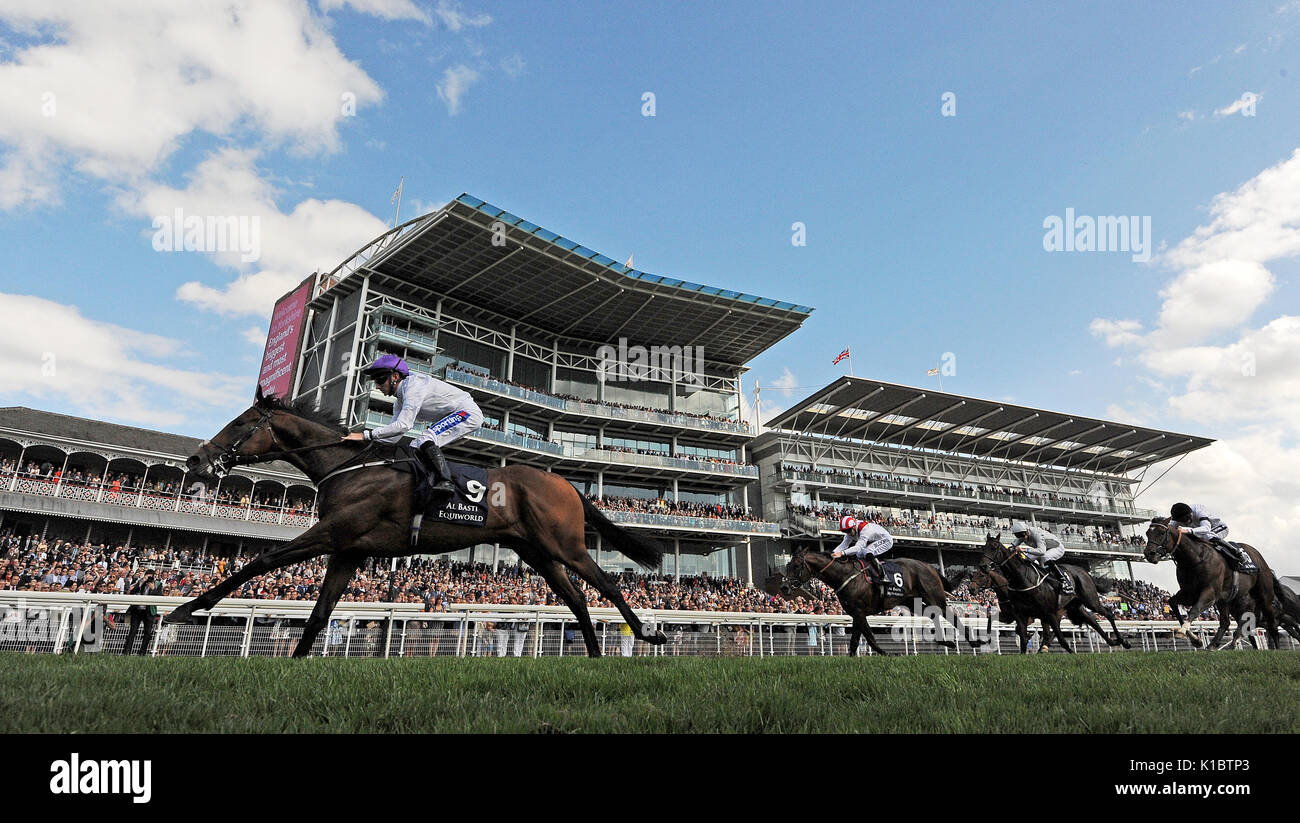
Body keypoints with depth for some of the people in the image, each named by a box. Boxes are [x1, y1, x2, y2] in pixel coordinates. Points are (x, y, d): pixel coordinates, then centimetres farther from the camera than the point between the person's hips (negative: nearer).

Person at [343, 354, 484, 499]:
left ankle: (445, 482, -22)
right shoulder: (400, 400, 9)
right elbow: (394, 437, 9)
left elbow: (403, 425, -30)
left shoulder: (414, 384, -21)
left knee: (426, 440, -25)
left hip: (468, 412, -10)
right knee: (416, 447, 7)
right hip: (450, 417, 10)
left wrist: (366, 435, -27)